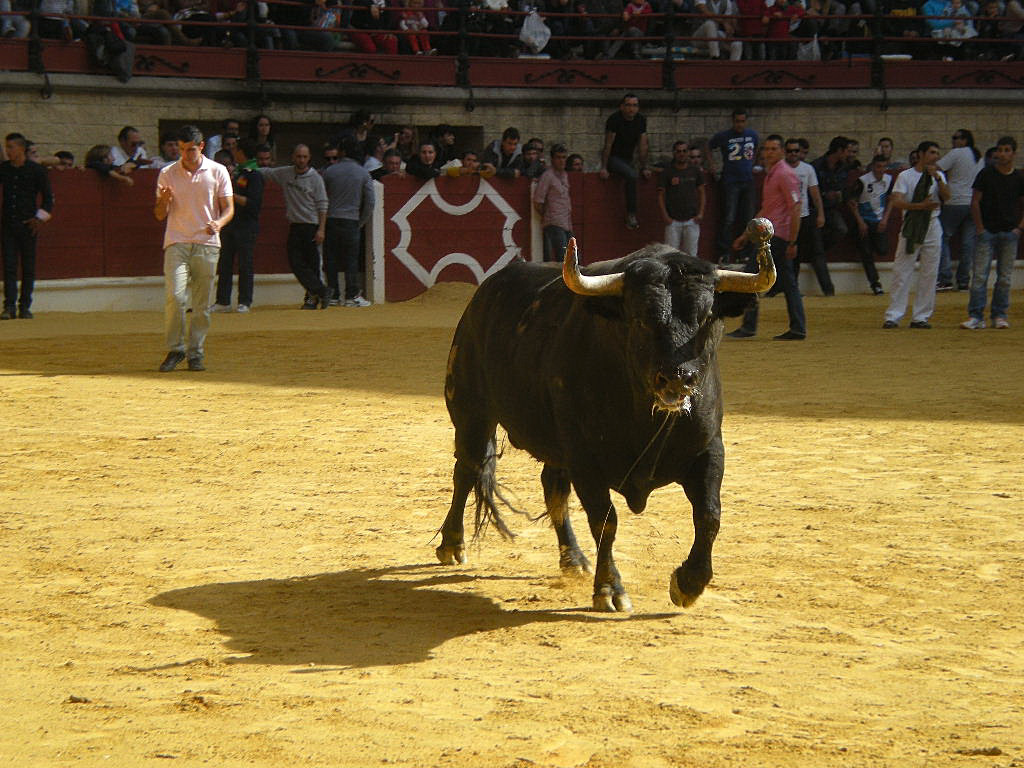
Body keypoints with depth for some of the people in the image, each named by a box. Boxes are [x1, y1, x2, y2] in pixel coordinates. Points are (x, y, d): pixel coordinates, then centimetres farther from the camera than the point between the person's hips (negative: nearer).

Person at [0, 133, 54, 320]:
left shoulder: (36, 170, -2)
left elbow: (48, 197, 4)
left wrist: (40, 218, -4)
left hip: (28, 225, -2)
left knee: (28, 267, 2)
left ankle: (24, 306, 9)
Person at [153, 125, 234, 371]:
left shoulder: (218, 172, 5)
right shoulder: (167, 174, 7)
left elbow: (229, 207, 5)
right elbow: (160, 215, 9)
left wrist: (219, 223, -17)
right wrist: (164, 201, -14)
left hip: (207, 244, 0)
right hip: (177, 243, 0)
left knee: (202, 304, 2)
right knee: (175, 296, -15)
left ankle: (196, 354, 11)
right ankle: (175, 349, -3)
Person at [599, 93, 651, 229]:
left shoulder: (641, 120, 2)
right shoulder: (614, 119, -15)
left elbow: (642, 146, 5)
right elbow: (608, 145, -15)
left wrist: (644, 167, 0)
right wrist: (603, 168, -18)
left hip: (628, 159, 8)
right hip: (613, 158, -8)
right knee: (632, 176, -29)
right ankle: (631, 214, -29)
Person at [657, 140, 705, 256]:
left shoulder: (695, 171, 9)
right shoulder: (667, 172, 2)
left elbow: (701, 192, 14)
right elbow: (661, 195, 2)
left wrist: (701, 213, 2)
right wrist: (665, 216, -7)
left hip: (692, 220, 2)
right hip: (673, 221, -2)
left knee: (691, 254, 2)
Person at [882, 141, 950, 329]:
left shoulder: (939, 176, 12)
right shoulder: (905, 176, 0)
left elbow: (946, 196, -4)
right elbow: (896, 201, -11)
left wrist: (937, 178, -15)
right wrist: (921, 206, -22)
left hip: (932, 226, 3)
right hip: (911, 226, -3)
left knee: (929, 272, 2)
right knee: (902, 271, -5)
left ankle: (921, 317, 7)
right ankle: (893, 316, -3)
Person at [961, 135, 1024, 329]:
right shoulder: (986, 174, 1)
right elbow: (975, 202, 2)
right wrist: (979, 228, -3)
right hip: (987, 232, -2)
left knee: (1005, 277, 4)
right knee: (979, 275, -6)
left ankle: (1000, 315, 13)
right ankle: (976, 316, -4)